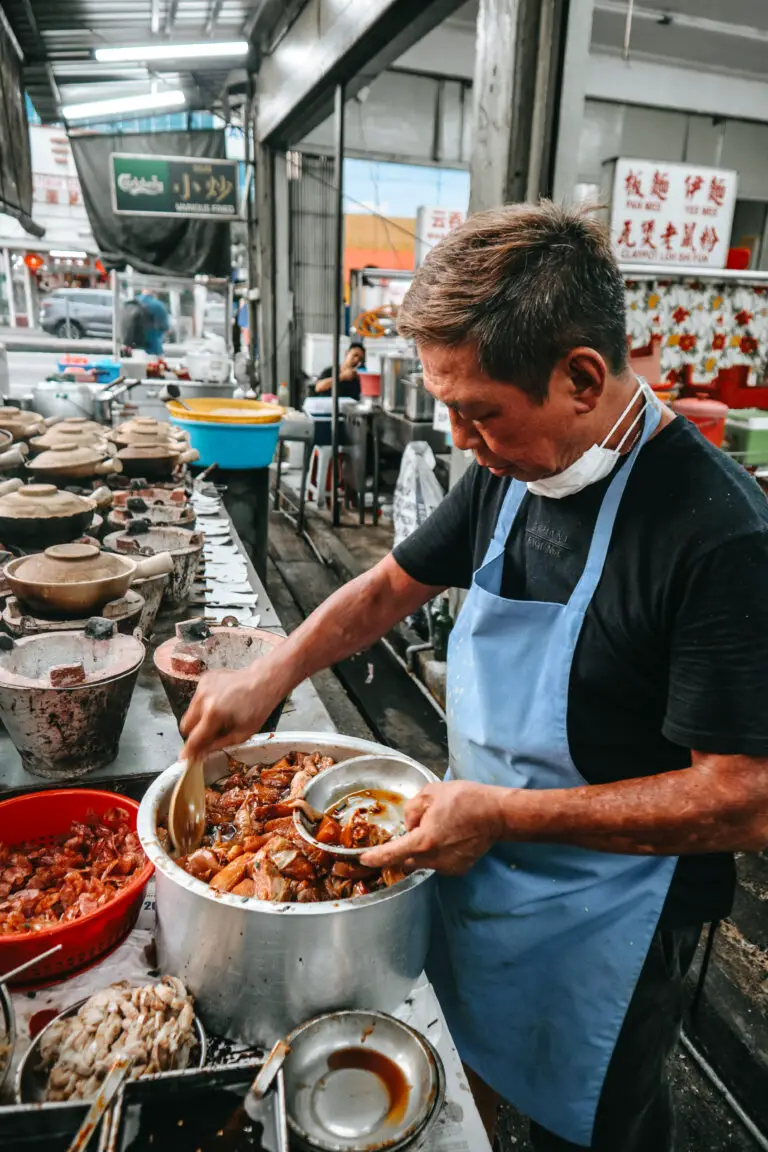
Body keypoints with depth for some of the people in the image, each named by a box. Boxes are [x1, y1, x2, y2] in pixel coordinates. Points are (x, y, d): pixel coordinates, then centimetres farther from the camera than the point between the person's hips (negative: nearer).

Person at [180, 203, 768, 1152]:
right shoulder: (512, 468, -7)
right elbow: (394, 584, 5)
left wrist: (502, 813, -27)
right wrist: (271, 674, -7)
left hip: (598, 925, -5)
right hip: (474, 867, 6)